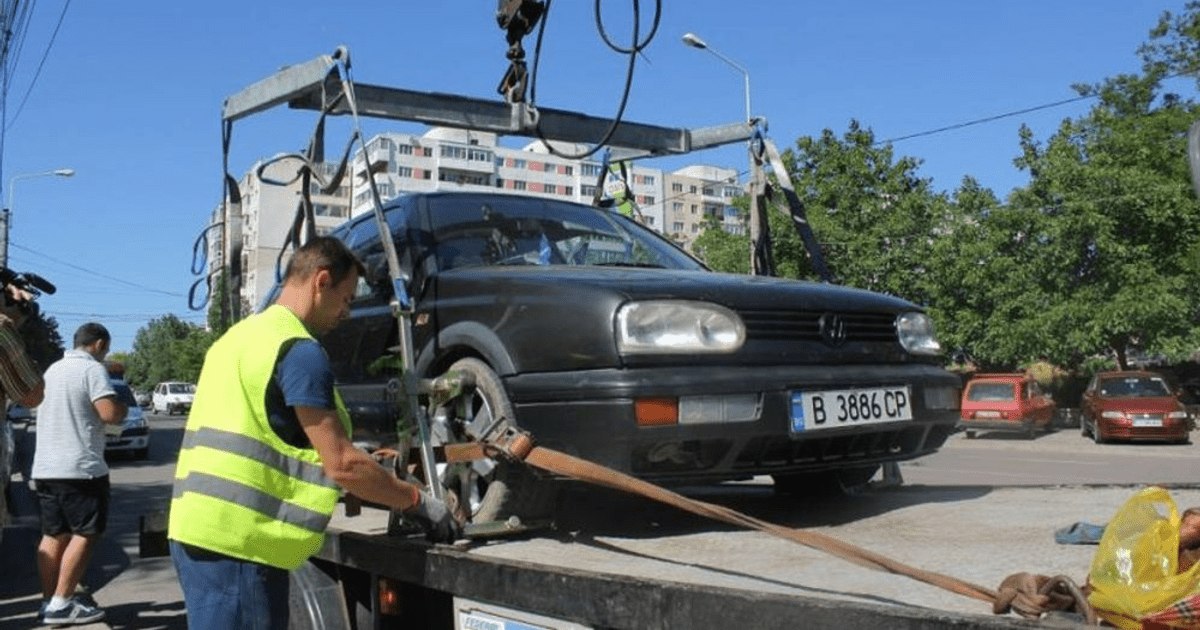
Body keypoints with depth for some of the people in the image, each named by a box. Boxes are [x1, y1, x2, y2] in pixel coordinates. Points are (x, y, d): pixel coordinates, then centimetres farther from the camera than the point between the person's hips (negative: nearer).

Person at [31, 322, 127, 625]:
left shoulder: (53, 369, 15)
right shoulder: (93, 369, -11)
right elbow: (110, 413, -21)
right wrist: (124, 405, 0)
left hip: (45, 467, 8)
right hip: (80, 467, -8)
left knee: (53, 535, 12)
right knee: (86, 534, -2)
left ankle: (49, 602, 15)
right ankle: (61, 604, -5)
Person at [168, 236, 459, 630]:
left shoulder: (242, 335, 17)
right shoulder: (300, 350, -13)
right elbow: (342, 464, -14)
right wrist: (418, 502, -2)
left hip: (200, 531, 10)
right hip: (236, 543, -9)